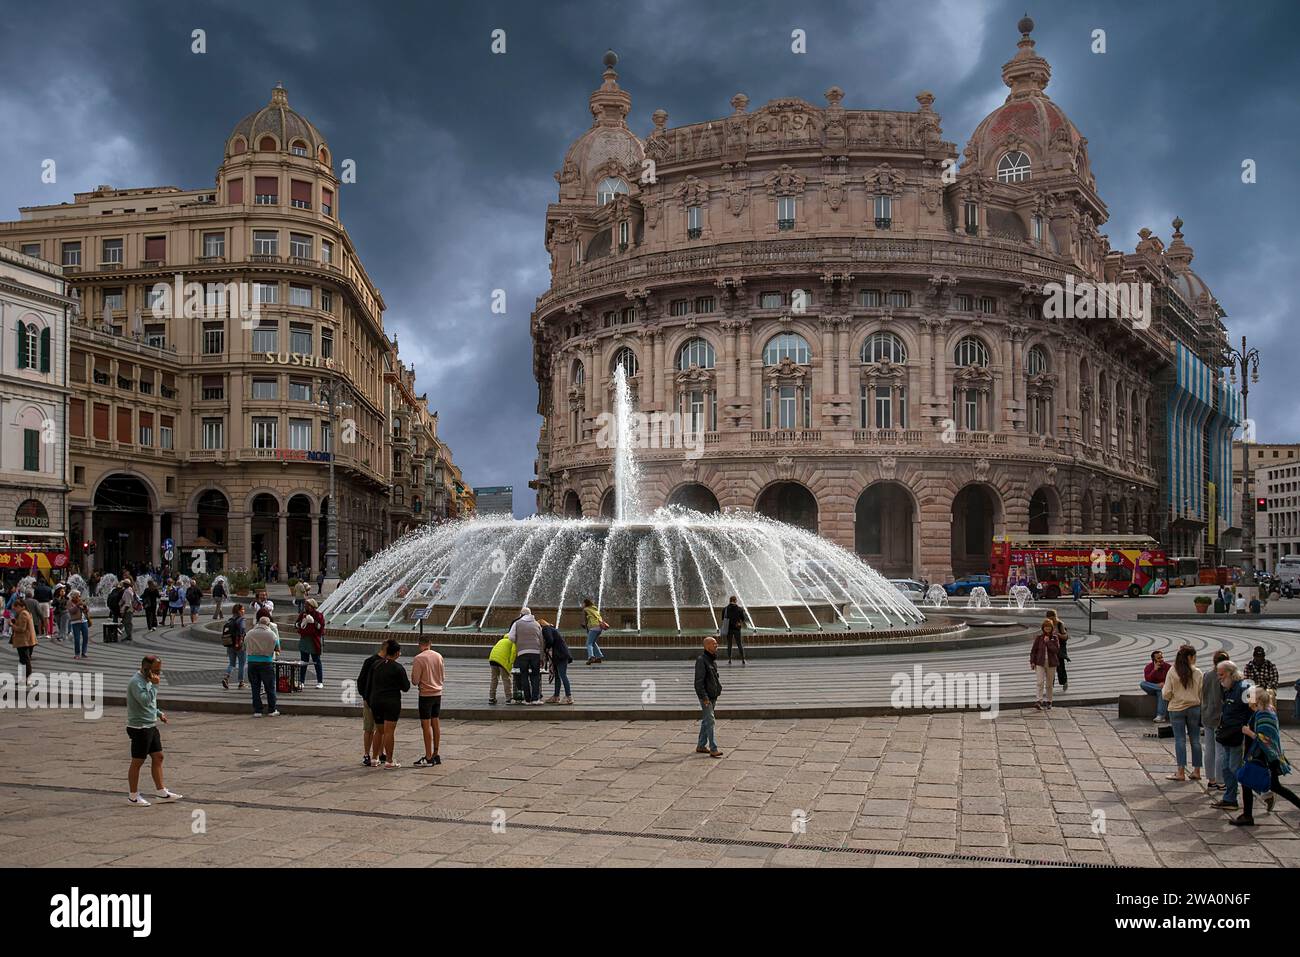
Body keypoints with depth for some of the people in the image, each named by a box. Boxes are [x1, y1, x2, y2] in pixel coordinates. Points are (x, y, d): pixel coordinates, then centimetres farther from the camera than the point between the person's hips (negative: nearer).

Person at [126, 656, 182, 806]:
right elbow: (145, 701, -30)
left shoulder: (147, 680, 11)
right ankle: (133, 796, 14)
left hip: (151, 726, 10)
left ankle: (162, 792, 18)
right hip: (140, 727, -10)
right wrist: (154, 684, -24)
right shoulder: (136, 682, -19)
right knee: (137, 762, 2)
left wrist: (159, 713, 13)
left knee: (158, 757, 11)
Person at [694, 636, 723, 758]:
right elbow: (699, 681, -19)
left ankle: (701, 746, 23)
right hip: (706, 697, -9)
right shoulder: (701, 660, -17)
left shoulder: (713, 659, 12)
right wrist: (704, 697, -22)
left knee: (706, 721, 14)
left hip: (713, 696, 9)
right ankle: (713, 749, -11)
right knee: (710, 721, -10)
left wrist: (718, 690, 16)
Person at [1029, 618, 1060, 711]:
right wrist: (1032, 662, -2)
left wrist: (1048, 642, -17)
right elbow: (1033, 650, 4)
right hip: (1040, 663, -1)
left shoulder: (1055, 638, 2)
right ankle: (1039, 701, -21)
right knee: (1040, 682, -14)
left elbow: (1056, 650, -11)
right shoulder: (1038, 637, 2)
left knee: (1049, 684, 8)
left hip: (1051, 664, 1)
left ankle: (1048, 702, 19)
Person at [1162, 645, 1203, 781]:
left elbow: (1166, 694, -7)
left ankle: (1181, 772, 2)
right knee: (1195, 739, 10)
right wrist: (1202, 708, 12)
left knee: (1180, 739, 3)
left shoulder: (1172, 672, -8)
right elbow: (1202, 693, -2)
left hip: (1176, 709, -1)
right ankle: (1196, 771, 15)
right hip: (1194, 708, 1)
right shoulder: (1197, 673, -6)